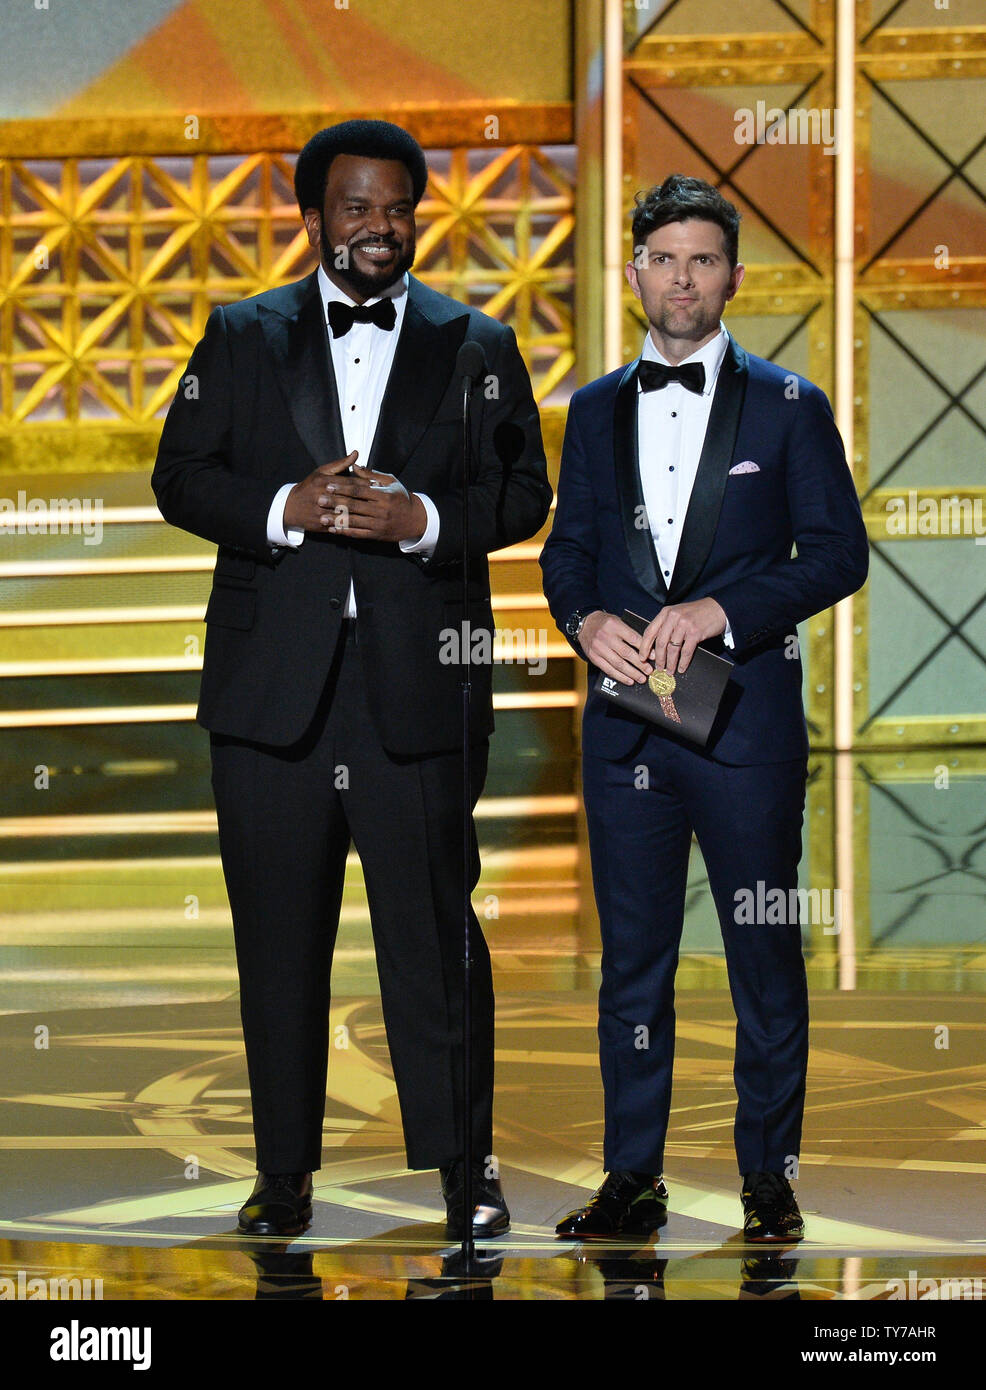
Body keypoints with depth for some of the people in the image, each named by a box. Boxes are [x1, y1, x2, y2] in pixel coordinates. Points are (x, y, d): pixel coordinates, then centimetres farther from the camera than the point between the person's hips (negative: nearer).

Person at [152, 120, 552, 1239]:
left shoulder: (476, 347, 10)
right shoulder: (240, 340, 11)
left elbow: (523, 494, 5)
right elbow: (179, 477, 6)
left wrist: (423, 519, -12)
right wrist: (282, 510, -11)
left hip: (417, 685, -1)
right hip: (272, 681, 1)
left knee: (433, 931, -2)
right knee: (277, 935, 5)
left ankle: (463, 1164, 6)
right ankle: (284, 1170, 14)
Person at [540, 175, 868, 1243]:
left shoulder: (788, 408, 3)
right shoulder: (596, 411, 14)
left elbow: (839, 551, -3)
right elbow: (566, 551, 15)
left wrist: (720, 608, -15)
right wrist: (587, 619, -7)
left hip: (747, 723, -3)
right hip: (625, 725, 3)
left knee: (765, 957, 2)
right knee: (631, 959, 6)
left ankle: (769, 1181, 10)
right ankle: (632, 1179, 13)